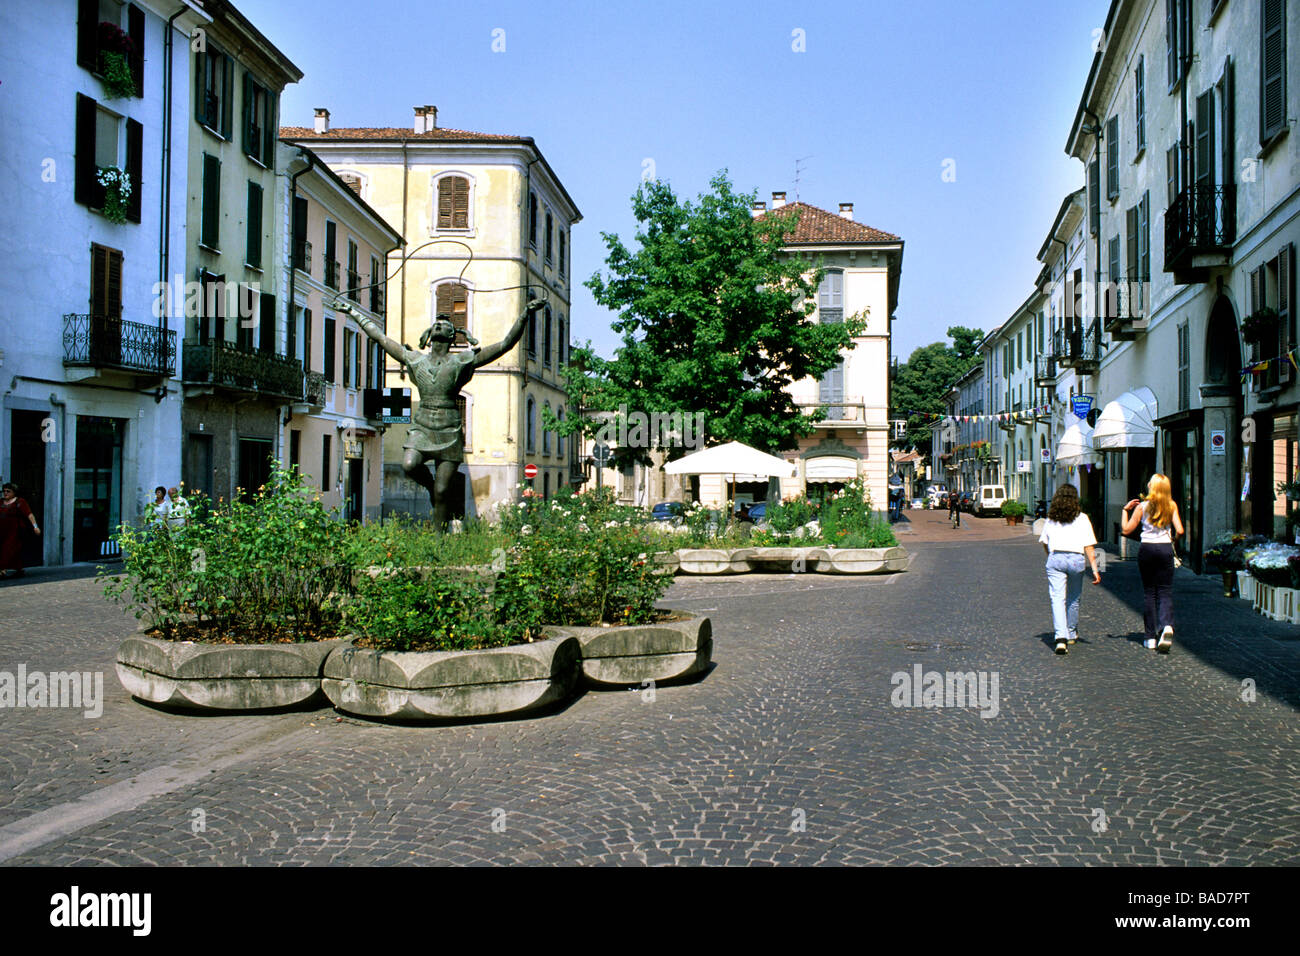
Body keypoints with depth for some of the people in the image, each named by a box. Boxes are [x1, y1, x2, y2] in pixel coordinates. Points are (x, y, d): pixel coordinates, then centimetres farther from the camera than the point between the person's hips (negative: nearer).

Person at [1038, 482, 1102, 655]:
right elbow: (1089, 546, -2)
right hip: (1076, 559, 0)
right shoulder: (1082, 518, 1)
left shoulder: (1050, 519, 7)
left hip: (1055, 558, 0)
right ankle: (1071, 634, 34)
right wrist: (1094, 569, -2)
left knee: (1057, 598, -5)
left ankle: (1061, 637, -21)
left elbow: (1045, 542, 14)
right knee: (1073, 599, 17)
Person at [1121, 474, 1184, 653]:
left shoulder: (1142, 506, -3)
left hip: (1147, 549, -1)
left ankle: (1151, 637, 5)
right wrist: (1173, 539, 14)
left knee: (1149, 592, 6)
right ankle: (1167, 626, -23)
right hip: (1165, 549, 1)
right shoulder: (1172, 506, 1)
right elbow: (1179, 531, -7)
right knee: (1165, 592, 4)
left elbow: (1127, 530, 0)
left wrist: (1126, 510, 10)